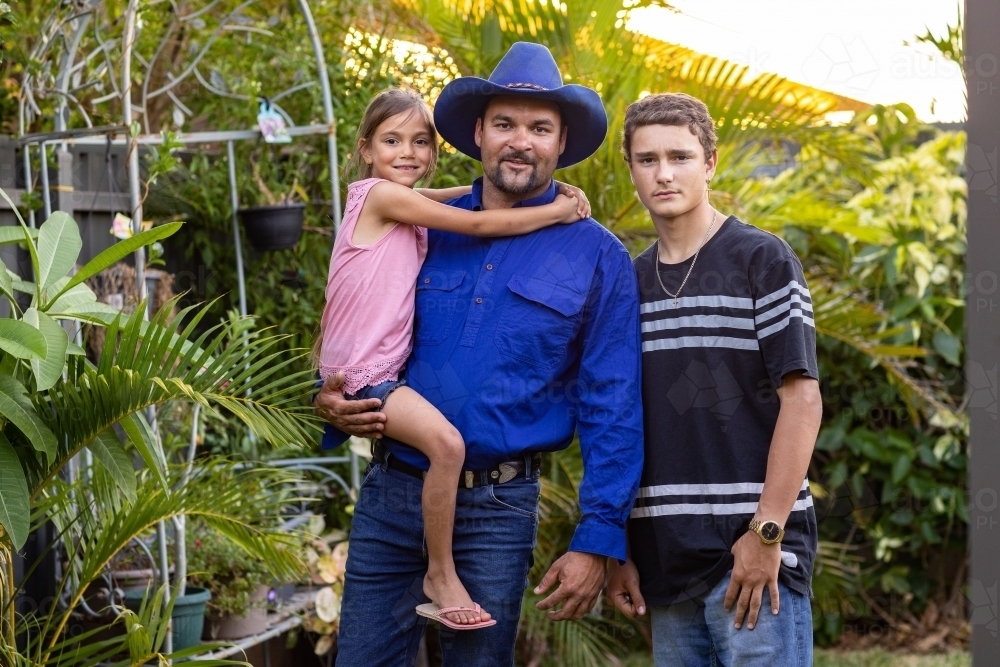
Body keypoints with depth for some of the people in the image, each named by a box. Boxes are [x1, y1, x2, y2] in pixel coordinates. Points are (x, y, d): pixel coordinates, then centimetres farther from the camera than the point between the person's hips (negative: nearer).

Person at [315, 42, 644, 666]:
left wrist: (596, 542, -9)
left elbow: (613, 412, -4)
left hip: (495, 509, -2)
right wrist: (331, 399, -3)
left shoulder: (598, 259, -3)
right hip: (389, 492, 3)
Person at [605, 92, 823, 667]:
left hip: (752, 551, -5)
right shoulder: (631, 282, 12)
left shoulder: (762, 260, -4)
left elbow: (802, 400, -9)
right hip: (665, 556, 5)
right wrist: (617, 549, 9)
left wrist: (766, 533, -15)